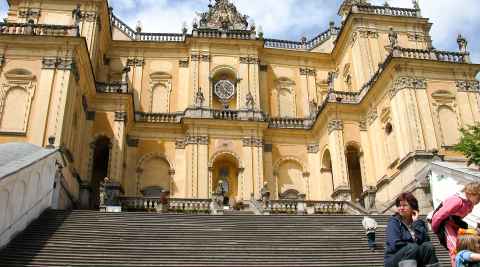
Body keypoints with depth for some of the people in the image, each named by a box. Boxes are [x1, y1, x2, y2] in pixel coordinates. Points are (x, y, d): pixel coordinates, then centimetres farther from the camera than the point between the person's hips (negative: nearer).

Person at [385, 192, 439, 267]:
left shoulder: (420, 223, 8)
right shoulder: (393, 222, -4)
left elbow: (425, 241, -10)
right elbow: (395, 245, -17)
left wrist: (416, 223, -10)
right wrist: (413, 245, -9)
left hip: (416, 259, 4)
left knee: (428, 246, -21)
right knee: (413, 248, -30)